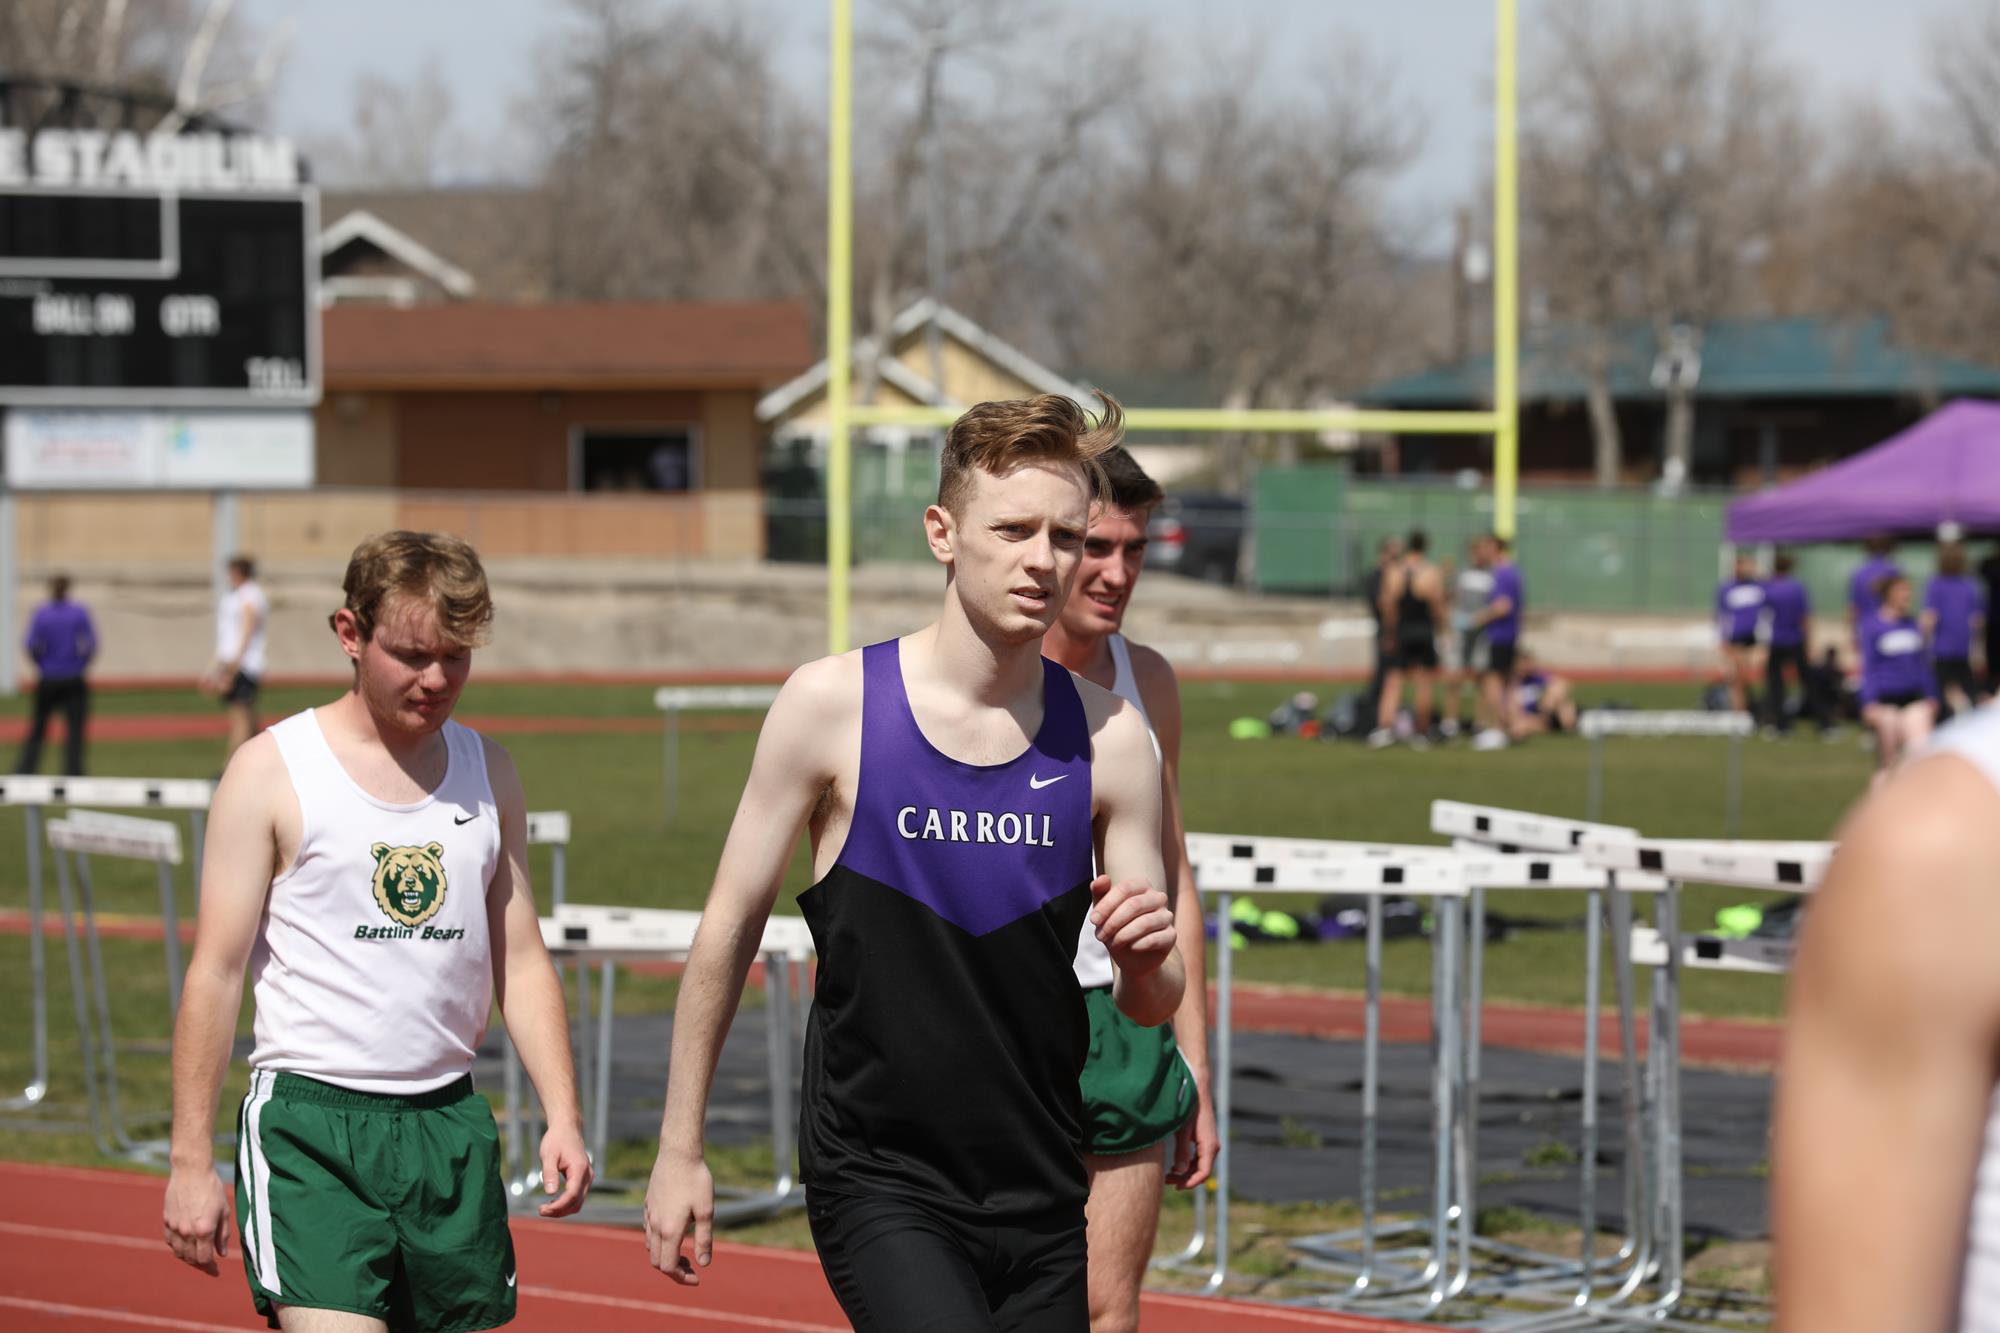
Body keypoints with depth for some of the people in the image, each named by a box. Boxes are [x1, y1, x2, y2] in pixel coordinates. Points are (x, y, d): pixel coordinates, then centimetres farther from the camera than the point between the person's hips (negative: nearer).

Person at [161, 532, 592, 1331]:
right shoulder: (274, 772, -3)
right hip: (310, 1125, -5)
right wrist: (191, 1161, -6)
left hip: (450, 1125, 5)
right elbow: (216, 973, -3)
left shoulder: (489, 775, 11)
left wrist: (562, 1115, 5)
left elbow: (521, 962, 16)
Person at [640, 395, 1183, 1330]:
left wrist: (1144, 960, -17)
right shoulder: (833, 705, -6)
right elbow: (731, 927, 2)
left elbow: (1152, 1008, 7)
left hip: (1041, 1192, 4)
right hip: (877, 1182, -4)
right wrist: (680, 1148, 3)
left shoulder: (1107, 737, 2)